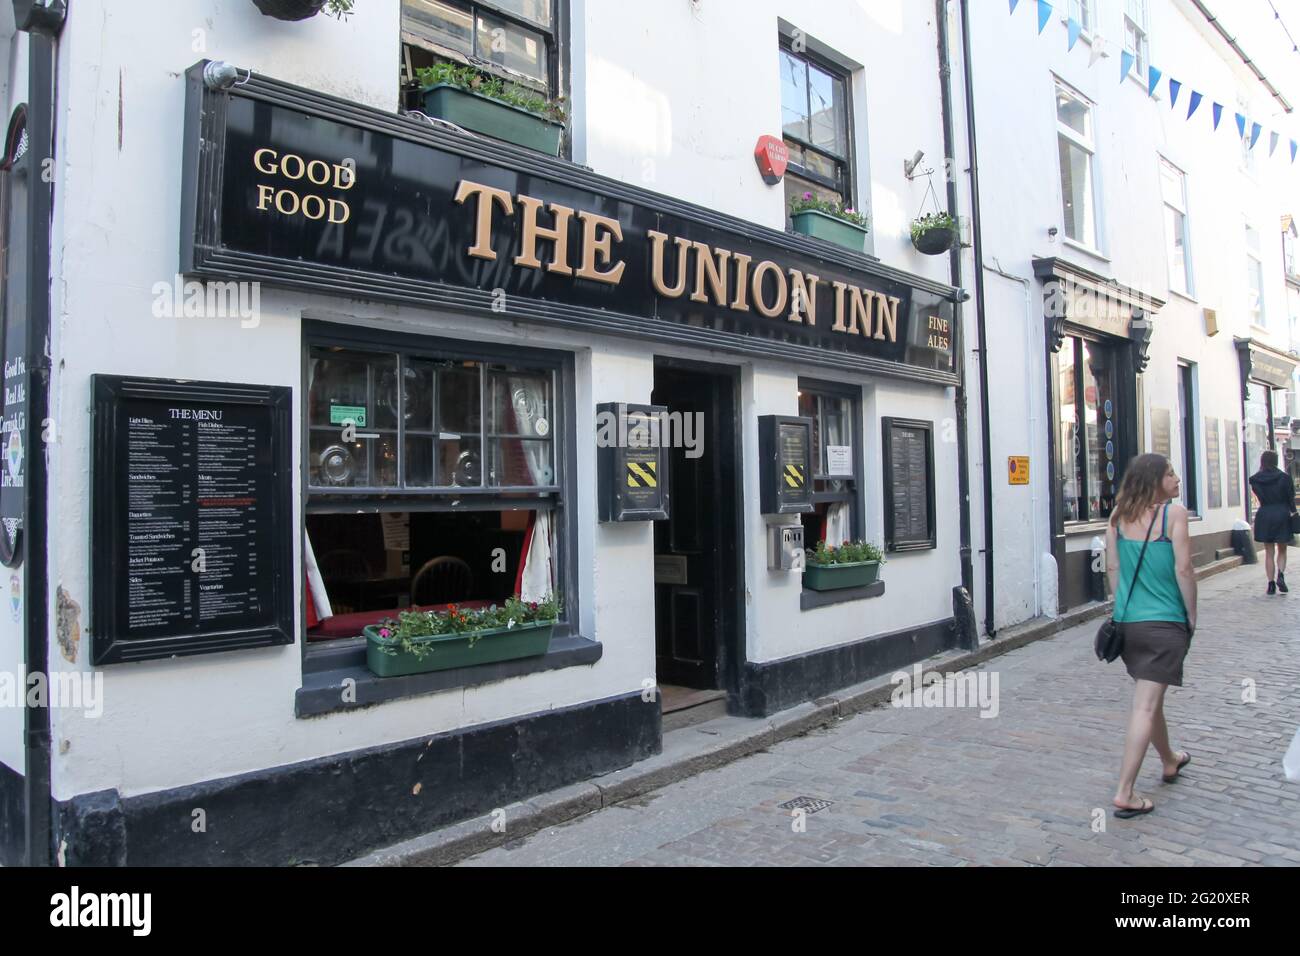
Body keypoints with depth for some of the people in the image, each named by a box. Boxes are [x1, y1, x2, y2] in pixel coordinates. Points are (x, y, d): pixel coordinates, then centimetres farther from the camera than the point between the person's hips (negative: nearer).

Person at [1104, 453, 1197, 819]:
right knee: (1145, 706, -5)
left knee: (1147, 697, 23)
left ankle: (1170, 762, 46)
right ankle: (1124, 794, -6)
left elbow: (1112, 567, 6)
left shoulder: (1119, 515, 4)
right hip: (1165, 623, -6)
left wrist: (1124, 607, 16)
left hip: (1127, 622, 6)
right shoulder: (1173, 512, -10)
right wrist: (1192, 616, 0)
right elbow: (1183, 570, -12)